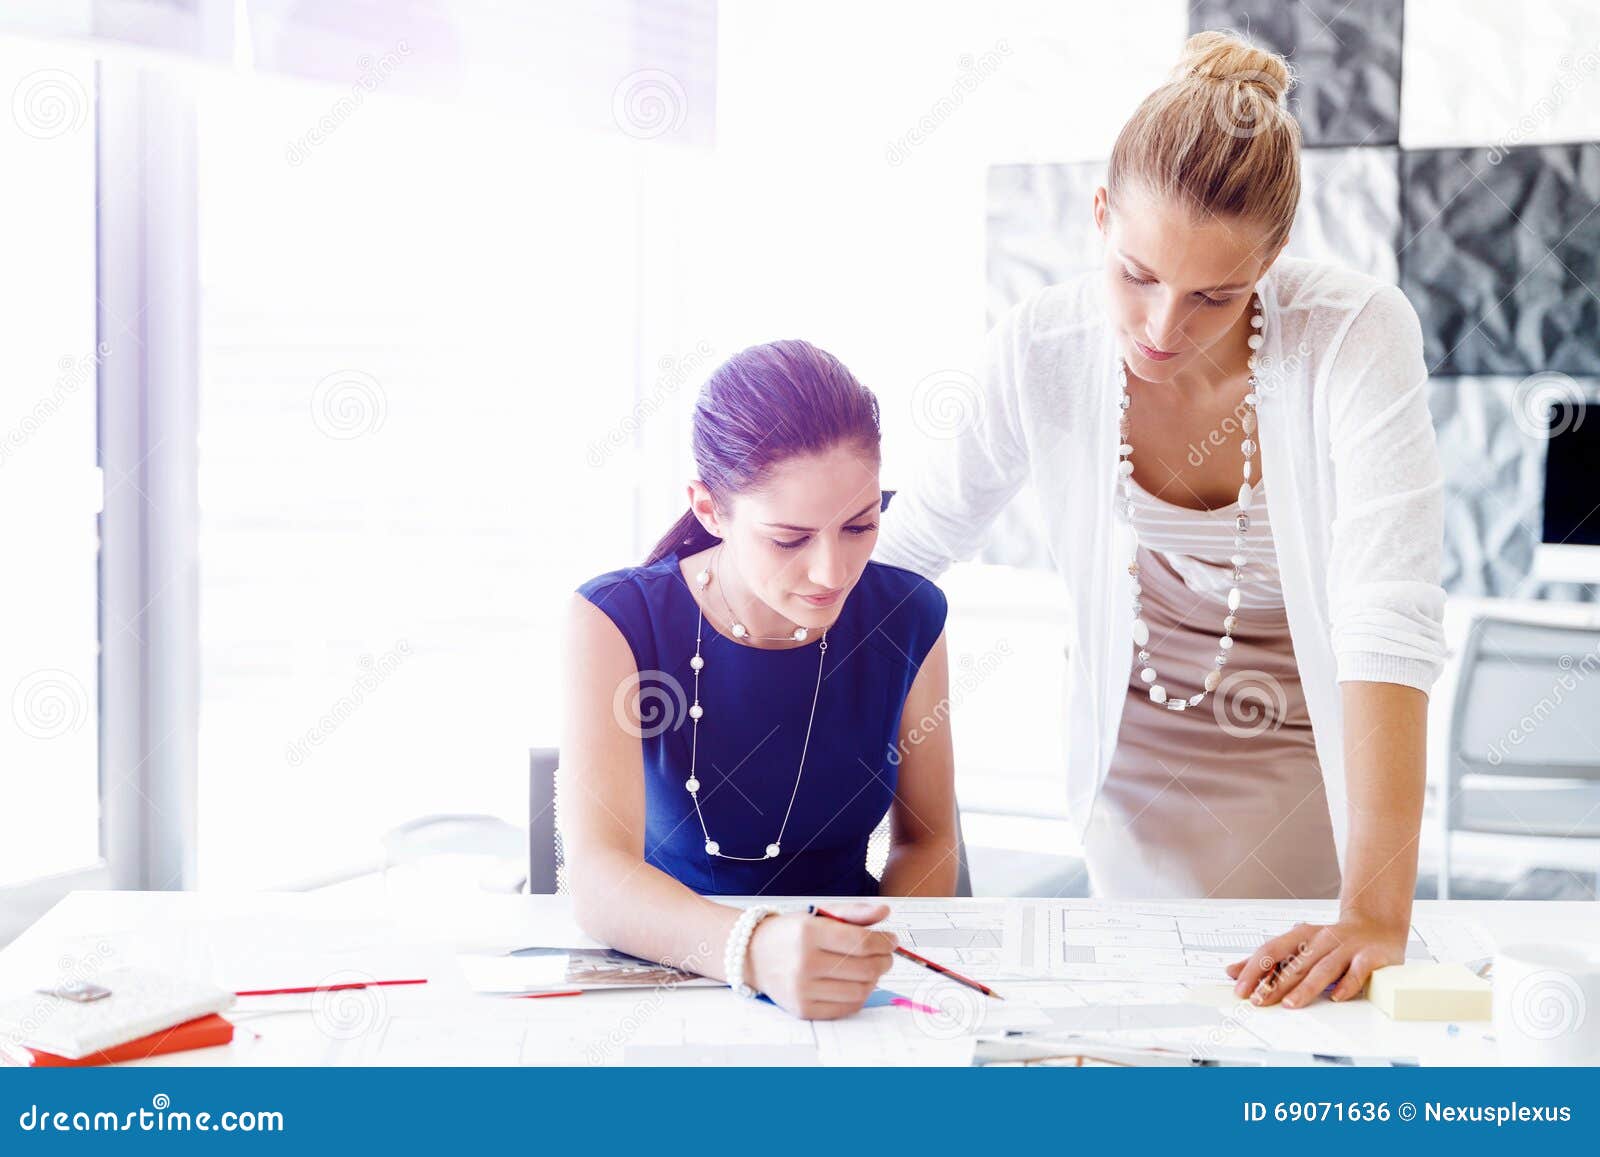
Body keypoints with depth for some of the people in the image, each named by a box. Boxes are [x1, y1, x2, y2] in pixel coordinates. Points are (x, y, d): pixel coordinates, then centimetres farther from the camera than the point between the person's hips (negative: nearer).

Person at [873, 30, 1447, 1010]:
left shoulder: (1359, 336, -27)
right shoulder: (1045, 349, -18)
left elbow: (1391, 625, -35)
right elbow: (919, 540, -2)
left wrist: (1378, 910, -43)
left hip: (1318, 756, -1)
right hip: (1137, 765, 2)